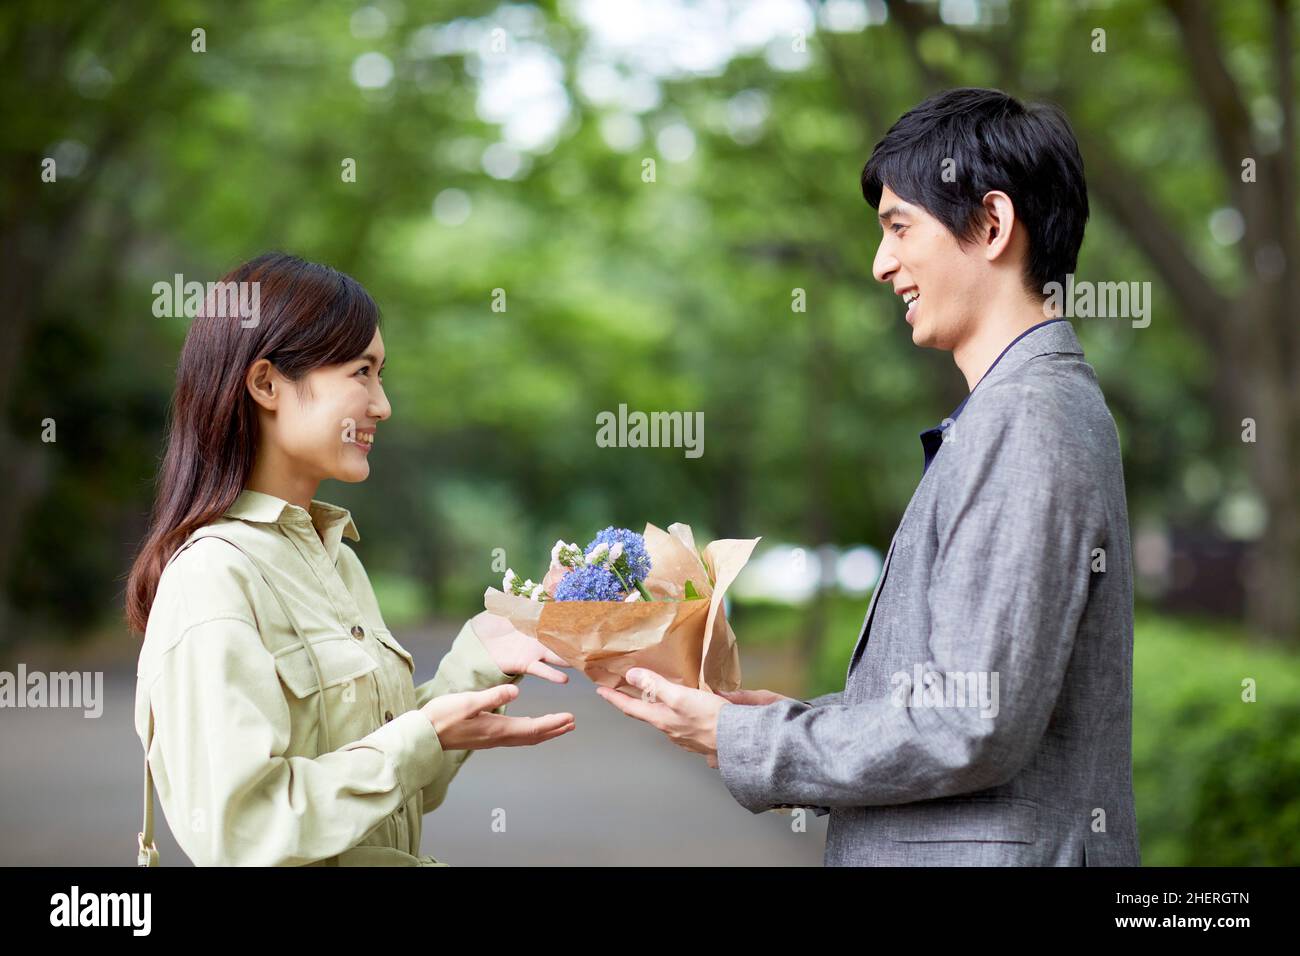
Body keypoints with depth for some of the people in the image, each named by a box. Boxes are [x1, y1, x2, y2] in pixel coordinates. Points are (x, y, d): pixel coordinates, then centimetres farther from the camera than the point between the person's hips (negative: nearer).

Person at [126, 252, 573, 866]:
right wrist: (425, 739, -16)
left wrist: (475, 660, 0)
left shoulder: (337, 560, 10)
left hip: (395, 860, 6)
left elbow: (397, 803, 11)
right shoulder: (214, 574, -13)